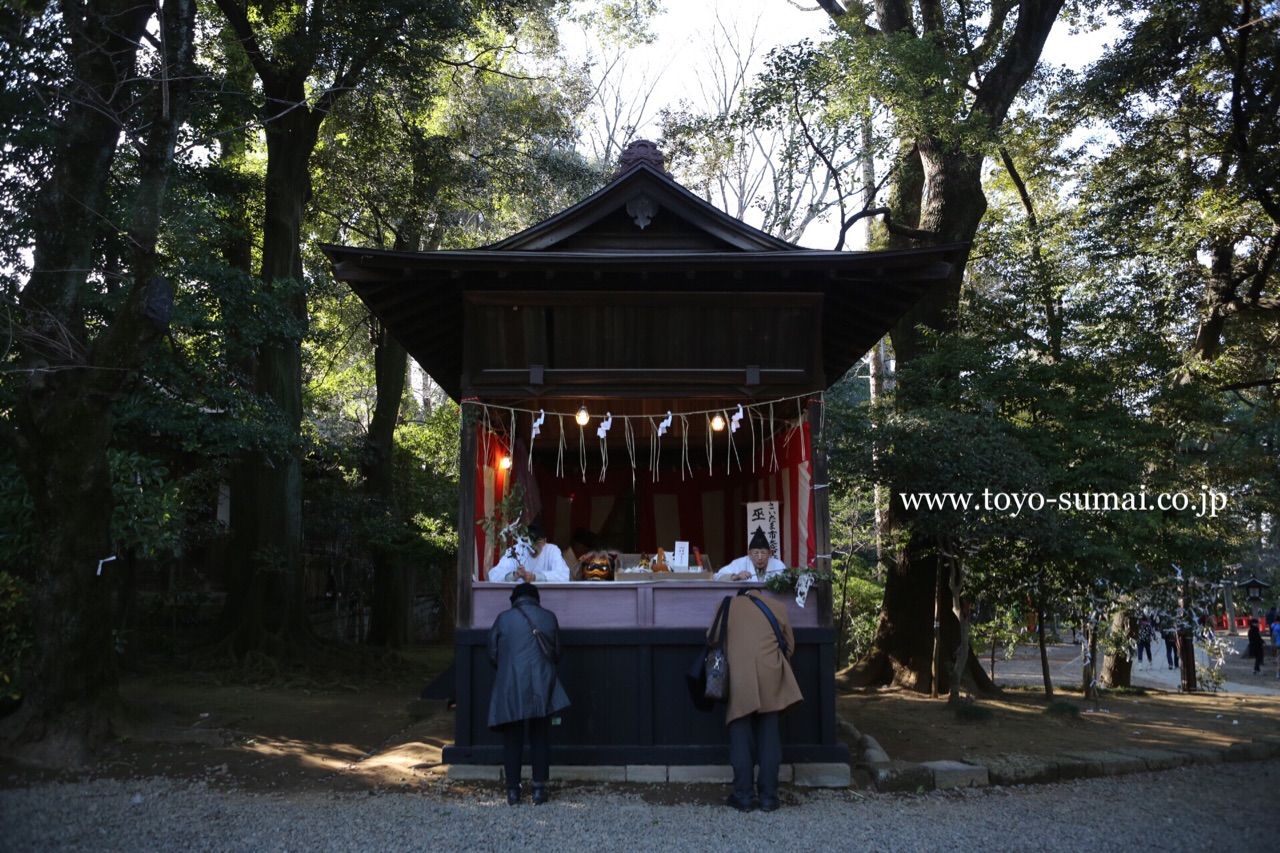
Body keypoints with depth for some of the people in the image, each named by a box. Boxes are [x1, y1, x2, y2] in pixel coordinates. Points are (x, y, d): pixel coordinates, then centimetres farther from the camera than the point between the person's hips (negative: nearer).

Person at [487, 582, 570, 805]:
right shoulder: (549, 618, 4)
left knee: (512, 739, 8)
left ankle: (513, 790, 11)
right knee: (540, 738, 9)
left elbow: (492, 655, 4)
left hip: (510, 688, -1)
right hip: (541, 687, 1)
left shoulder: (503, 619, 0)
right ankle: (539, 789, 8)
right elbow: (557, 654, 10)